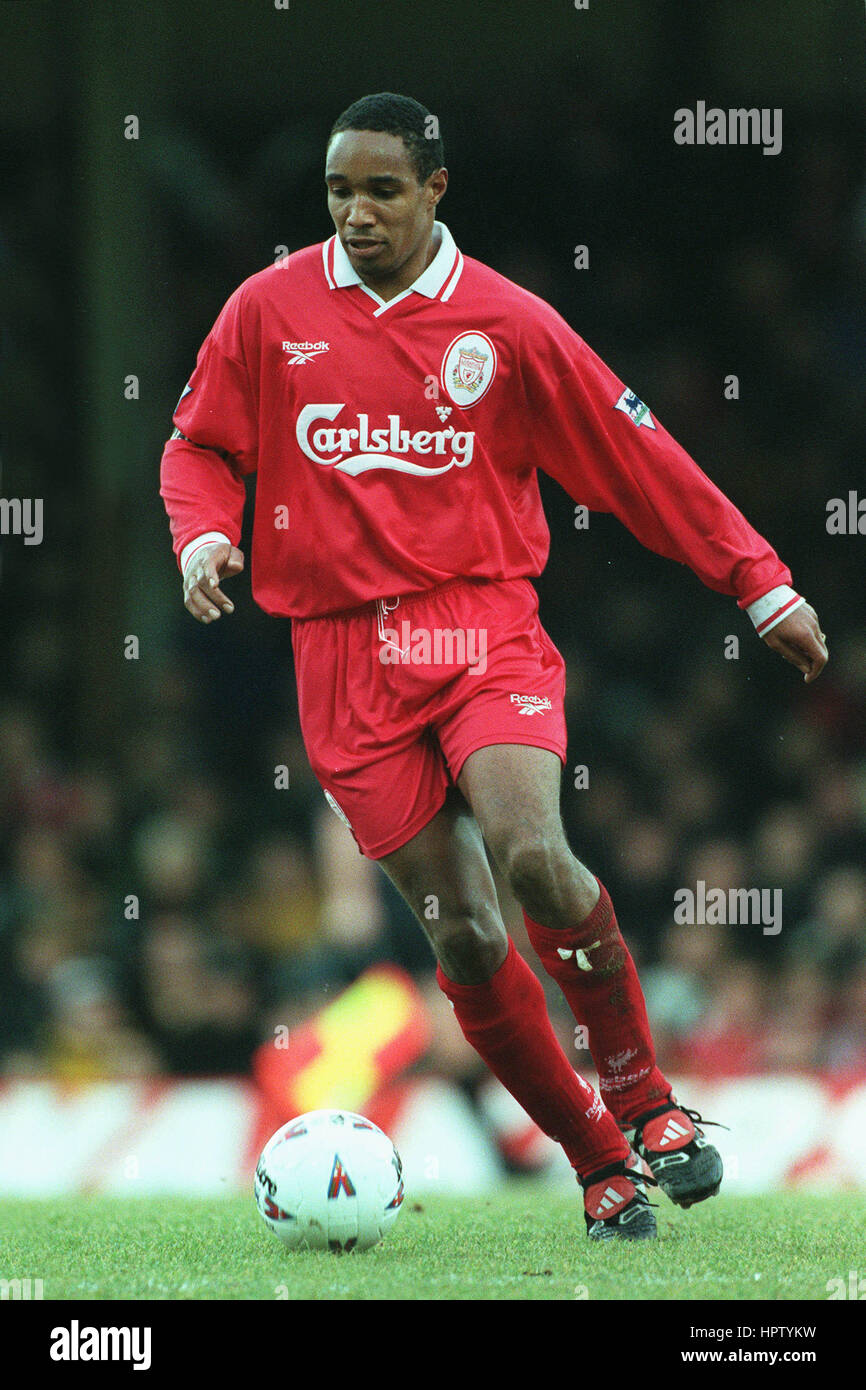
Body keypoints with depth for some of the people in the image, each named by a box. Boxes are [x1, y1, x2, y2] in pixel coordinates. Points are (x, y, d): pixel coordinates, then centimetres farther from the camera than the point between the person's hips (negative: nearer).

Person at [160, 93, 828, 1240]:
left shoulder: (507, 324, 2)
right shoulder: (270, 311, 5)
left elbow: (638, 459, 6)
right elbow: (200, 446, 16)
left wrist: (761, 584, 5)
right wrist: (203, 536, -5)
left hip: (481, 620, -2)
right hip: (345, 649, 2)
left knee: (531, 853, -27)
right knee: (462, 935, -4)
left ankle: (642, 1100, -6)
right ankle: (601, 1165, 8)